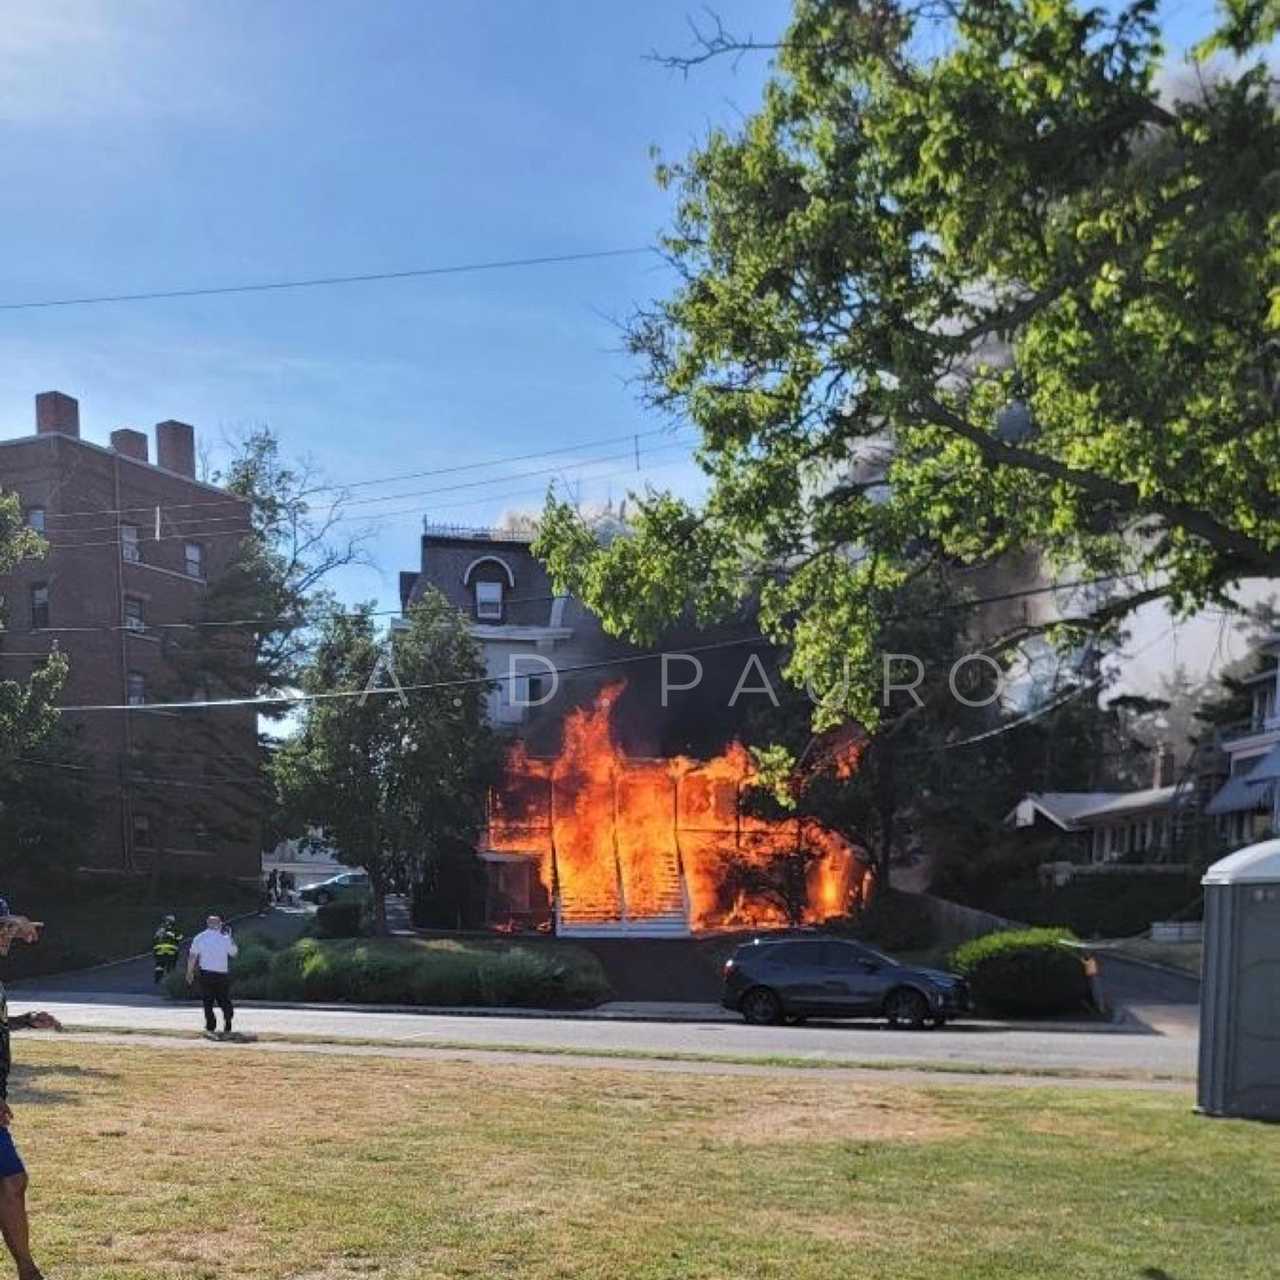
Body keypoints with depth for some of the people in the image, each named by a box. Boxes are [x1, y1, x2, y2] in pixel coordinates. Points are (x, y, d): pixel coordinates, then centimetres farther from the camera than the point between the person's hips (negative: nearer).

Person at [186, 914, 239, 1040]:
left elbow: (192, 957, -1)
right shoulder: (225, 938, -4)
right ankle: (227, 1029, 9)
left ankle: (210, 1028, -1)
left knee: (208, 1002, 6)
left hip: (205, 974, 0)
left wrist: (189, 973, 8)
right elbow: (233, 952, 8)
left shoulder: (199, 938, 0)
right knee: (225, 1001, 10)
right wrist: (230, 936, 13)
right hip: (222, 974, 0)